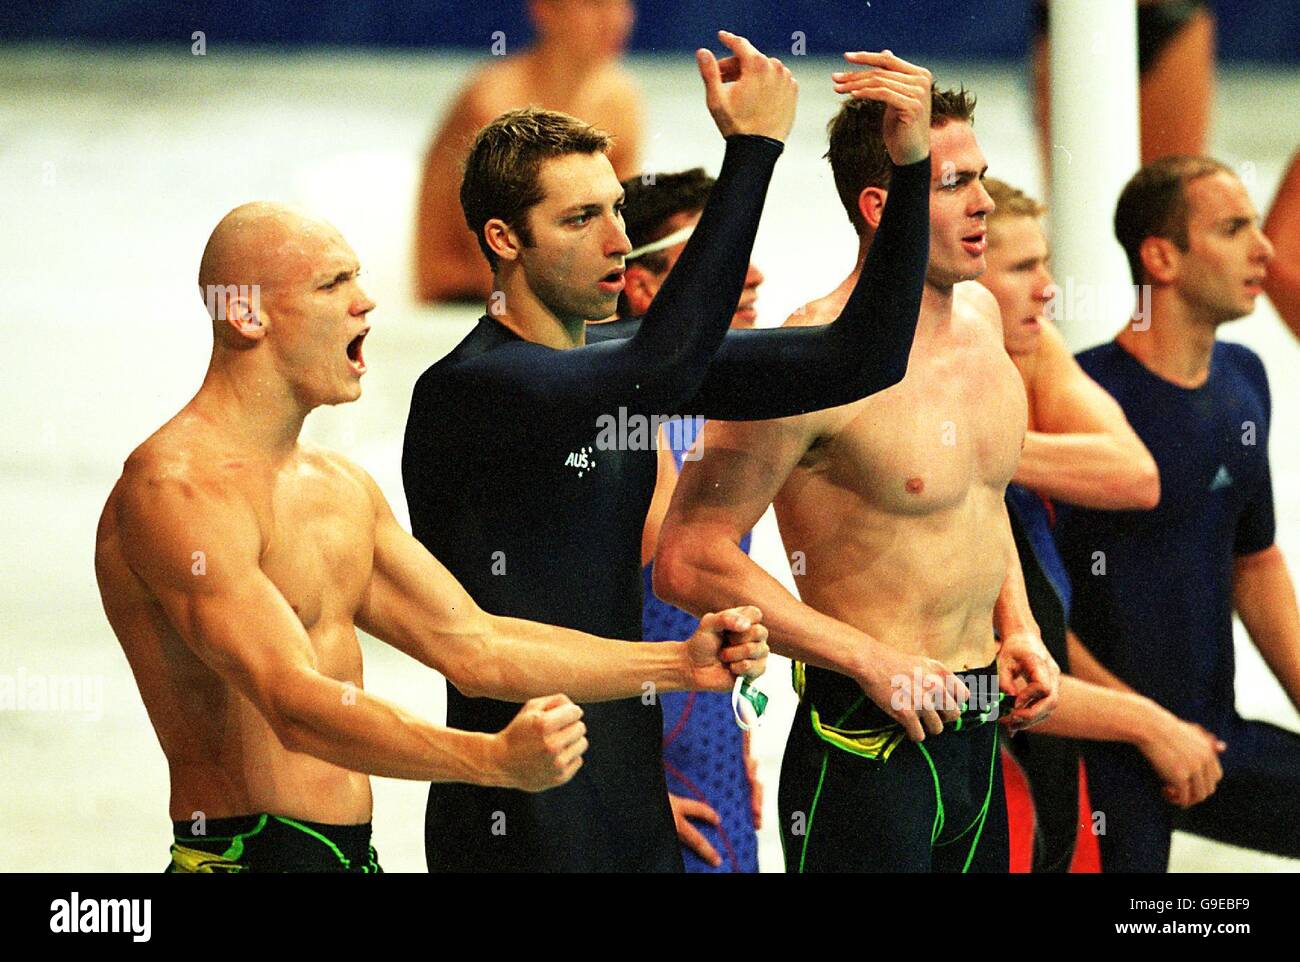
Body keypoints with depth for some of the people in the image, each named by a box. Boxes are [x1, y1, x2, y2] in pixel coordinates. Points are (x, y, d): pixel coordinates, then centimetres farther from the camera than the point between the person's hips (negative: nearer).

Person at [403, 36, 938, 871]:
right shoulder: (464, 393, -17)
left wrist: (912, 167, -4)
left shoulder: (622, 370, 8)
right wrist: (754, 145, -27)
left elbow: (860, 361, 8)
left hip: (635, 799, 8)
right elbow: (666, 368, -32)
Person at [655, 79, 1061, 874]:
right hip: (867, 747, -8)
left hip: (979, 742, 8)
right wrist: (871, 660, -18)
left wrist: (1018, 628, 10)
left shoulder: (979, 317, 9)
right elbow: (689, 562, -18)